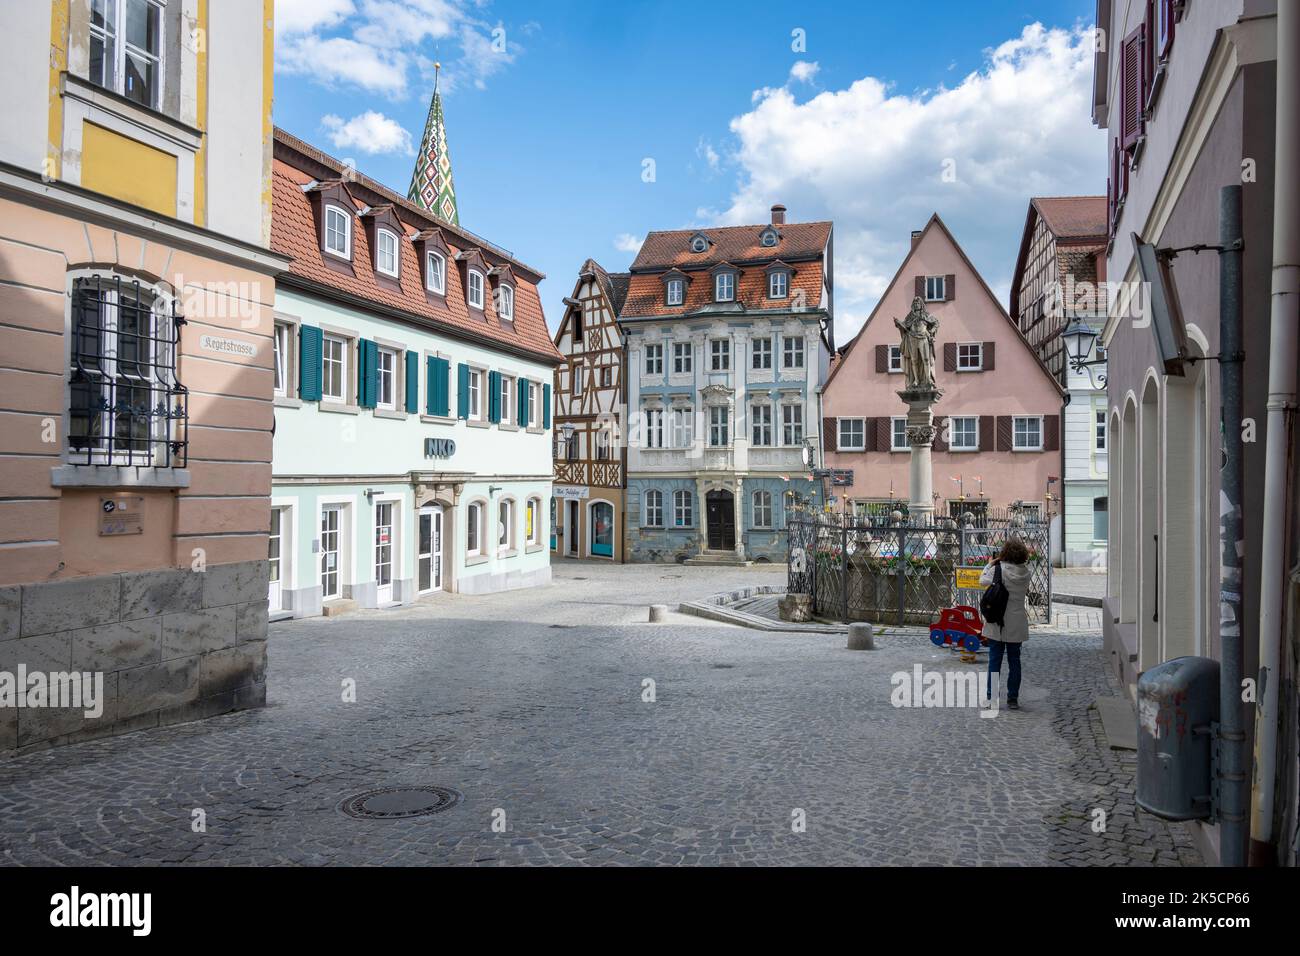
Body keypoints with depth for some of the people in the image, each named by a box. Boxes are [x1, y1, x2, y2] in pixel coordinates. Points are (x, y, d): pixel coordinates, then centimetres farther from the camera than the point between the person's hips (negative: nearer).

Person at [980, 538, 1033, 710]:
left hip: (998, 622, -3)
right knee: (1014, 661, 11)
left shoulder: (998, 570, -16)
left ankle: (991, 697, 9)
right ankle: (1013, 699, 15)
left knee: (995, 660, 5)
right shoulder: (1026, 572, -5)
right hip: (1017, 625, 3)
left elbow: (983, 580, 0)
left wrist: (990, 564, 16)